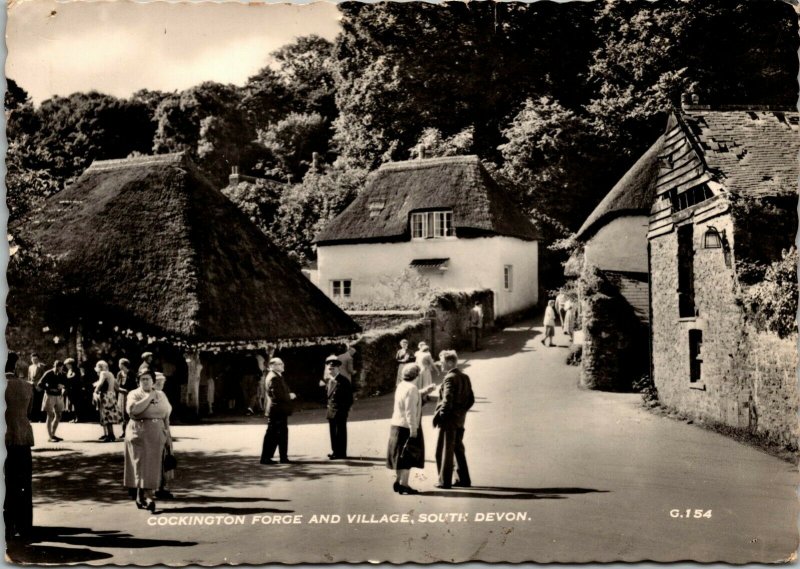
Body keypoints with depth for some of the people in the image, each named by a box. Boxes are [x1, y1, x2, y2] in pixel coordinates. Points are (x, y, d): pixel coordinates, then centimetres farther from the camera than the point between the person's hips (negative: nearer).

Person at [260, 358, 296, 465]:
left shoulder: (278, 376, 15)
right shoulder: (273, 377, -17)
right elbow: (277, 395, -24)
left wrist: (289, 395, 5)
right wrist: (289, 396, -11)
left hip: (280, 411, 11)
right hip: (276, 411, -11)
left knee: (282, 434, 13)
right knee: (272, 435, -4)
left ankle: (284, 458, 19)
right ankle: (265, 458, 3)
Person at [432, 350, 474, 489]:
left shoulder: (450, 378, -16)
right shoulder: (465, 377, 9)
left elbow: (447, 401, -22)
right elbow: (471, 399, 12)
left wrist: (439, 415, -14)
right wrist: (461, 410, 15)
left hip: (449, 420, -8)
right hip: (460, 419, 8)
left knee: (445, 451, 1)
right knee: (458, 449, 17)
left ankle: (445, 481, 5)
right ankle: (463, 479, 21)